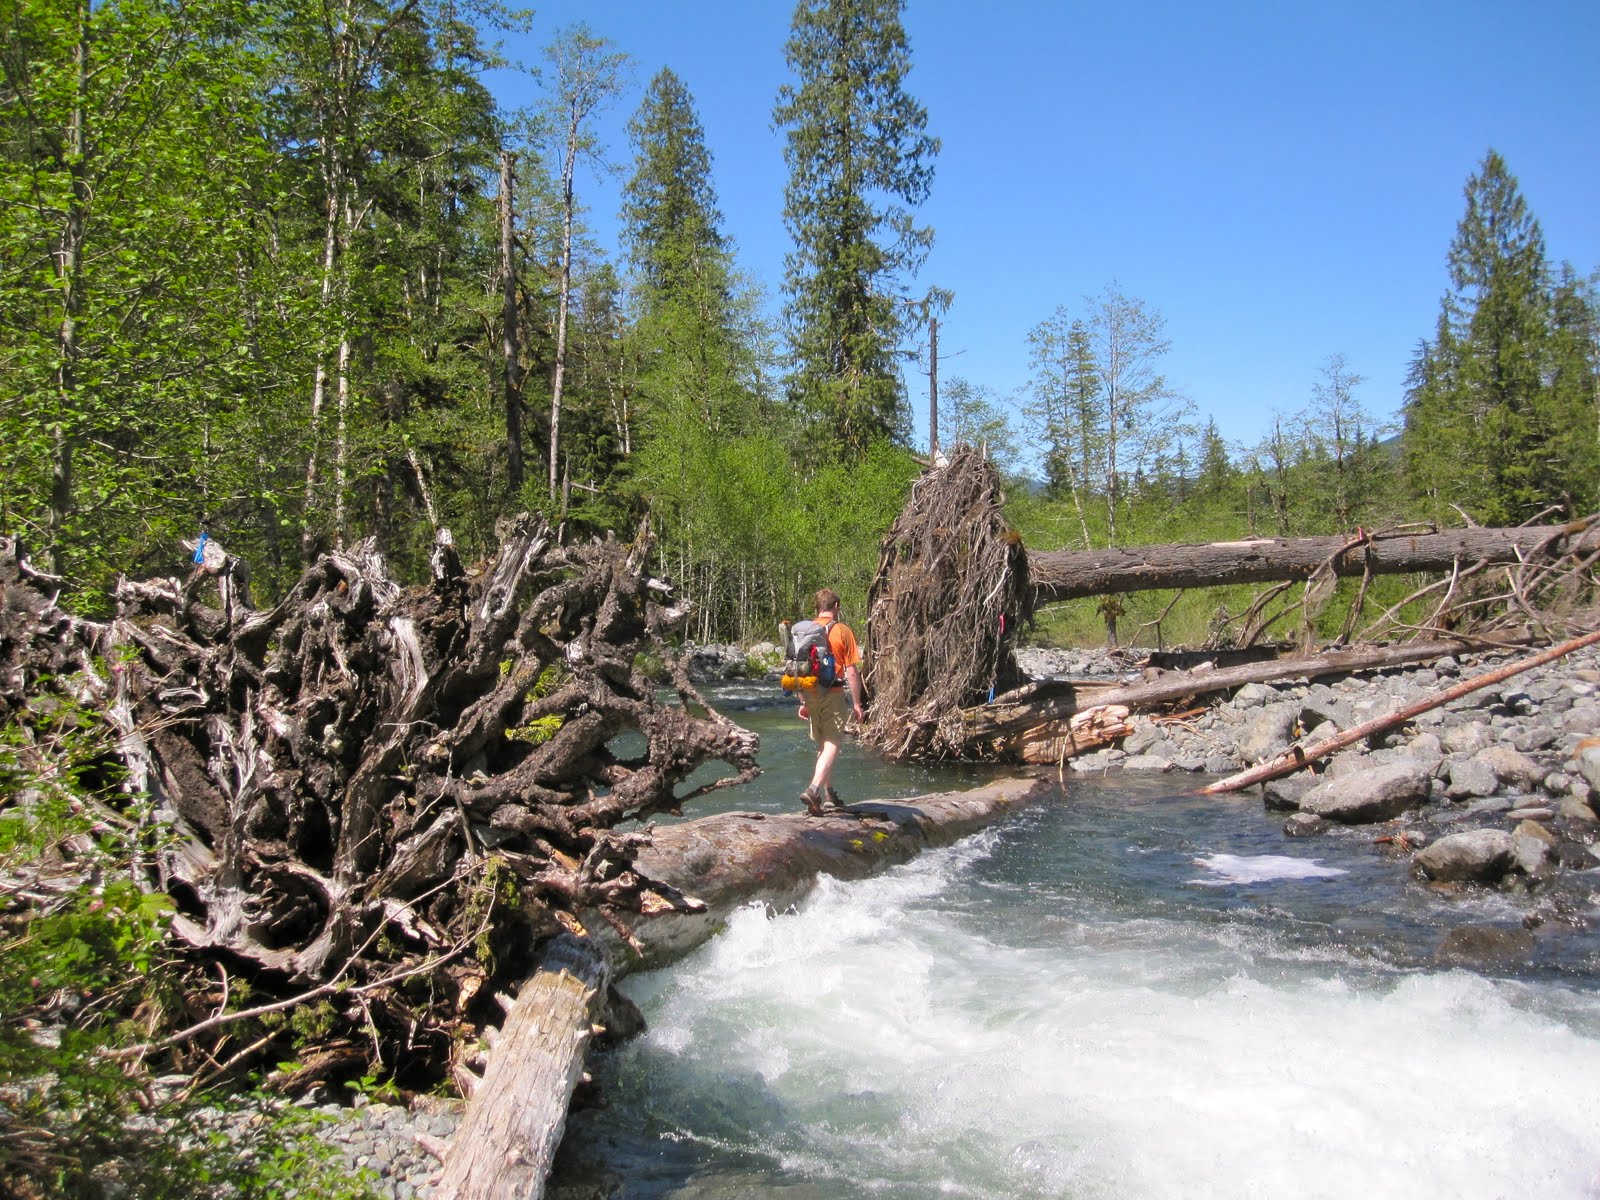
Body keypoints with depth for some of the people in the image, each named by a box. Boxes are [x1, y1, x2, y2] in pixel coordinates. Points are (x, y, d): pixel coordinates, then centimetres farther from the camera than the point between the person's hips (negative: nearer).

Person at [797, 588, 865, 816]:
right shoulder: (842, 631, -6)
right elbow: (852, 671, -9)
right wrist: (856, 704, -3)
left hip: (811, 694, 5)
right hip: (833, 695, -5)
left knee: (822, 745, 19)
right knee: (832, 746, -7)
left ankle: (828, 792, 28)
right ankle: (813, 790, -25)